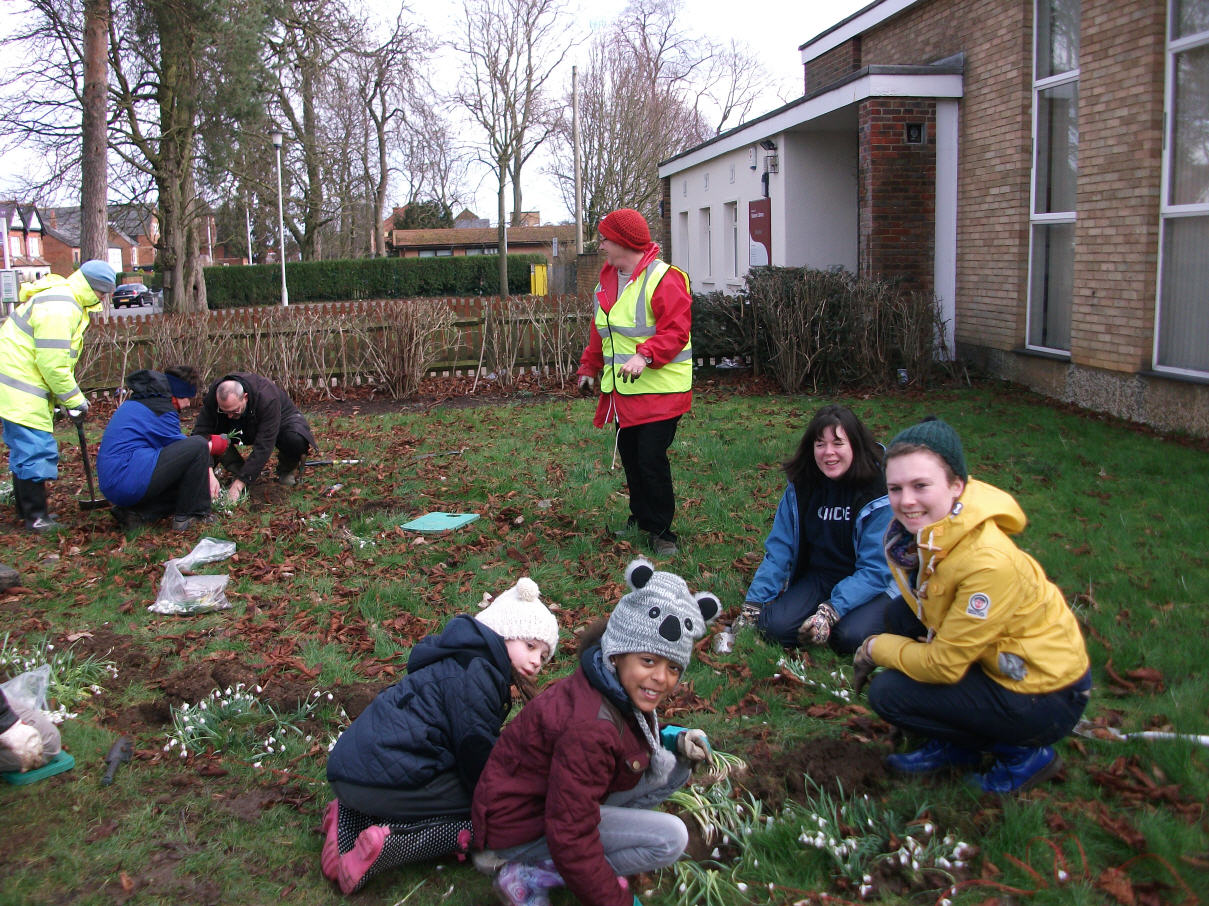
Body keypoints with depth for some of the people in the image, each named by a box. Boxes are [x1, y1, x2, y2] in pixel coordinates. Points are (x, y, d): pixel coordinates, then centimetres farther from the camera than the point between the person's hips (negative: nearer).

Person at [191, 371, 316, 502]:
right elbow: (201, 432, -30)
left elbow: (263, 447, -40)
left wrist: (240, 482, -43)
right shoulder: (212, 396, -28)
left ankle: (287, 469, -4)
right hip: (247, 428, 4)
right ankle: (238, 471, -5)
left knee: (297, 441, -37)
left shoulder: (267, 398, -40)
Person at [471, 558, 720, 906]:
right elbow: (570, 839, -29)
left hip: (553, 796, 10)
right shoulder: (590, 729, -32)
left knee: (672, 766, -1)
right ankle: (528, 877, -12)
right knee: (669, 838, -21)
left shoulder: (623, 693, -4)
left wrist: (674, 740, -5)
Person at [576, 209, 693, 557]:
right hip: (621, 389, 8)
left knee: (652, 460, -9)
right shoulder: (607, 280, 13)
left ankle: (661, 531, 5)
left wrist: (645, 356, -34)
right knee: (629, 456, 15)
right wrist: (589, 367, 23)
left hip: (659, 390, -8)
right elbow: (600, 332, 24)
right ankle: (641, 516, 33)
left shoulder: (663, 279, -14)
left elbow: (676, 331, -22)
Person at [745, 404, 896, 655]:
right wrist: (755, 601, -10)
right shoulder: (800, 487, -2)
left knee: (850, 636, -31)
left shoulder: (879, 491, -17)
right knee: (776, 626, -22)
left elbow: (876, 568, -19)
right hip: (818, 577, 3)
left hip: (875, 585, -3)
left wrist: (831, 610, -30)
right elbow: (779, 548, 0)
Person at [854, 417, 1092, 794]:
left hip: (1044, 699, -8)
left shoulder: (990, 562, -32)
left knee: (888, 692, -13)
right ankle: (953, 747, 14)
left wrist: (875, 648, -8)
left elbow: (943, 665, -23)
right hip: (996, 662, 8)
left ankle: (1022, 753, 4)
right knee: (900, 613, 2)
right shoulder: (916, 530, -9)